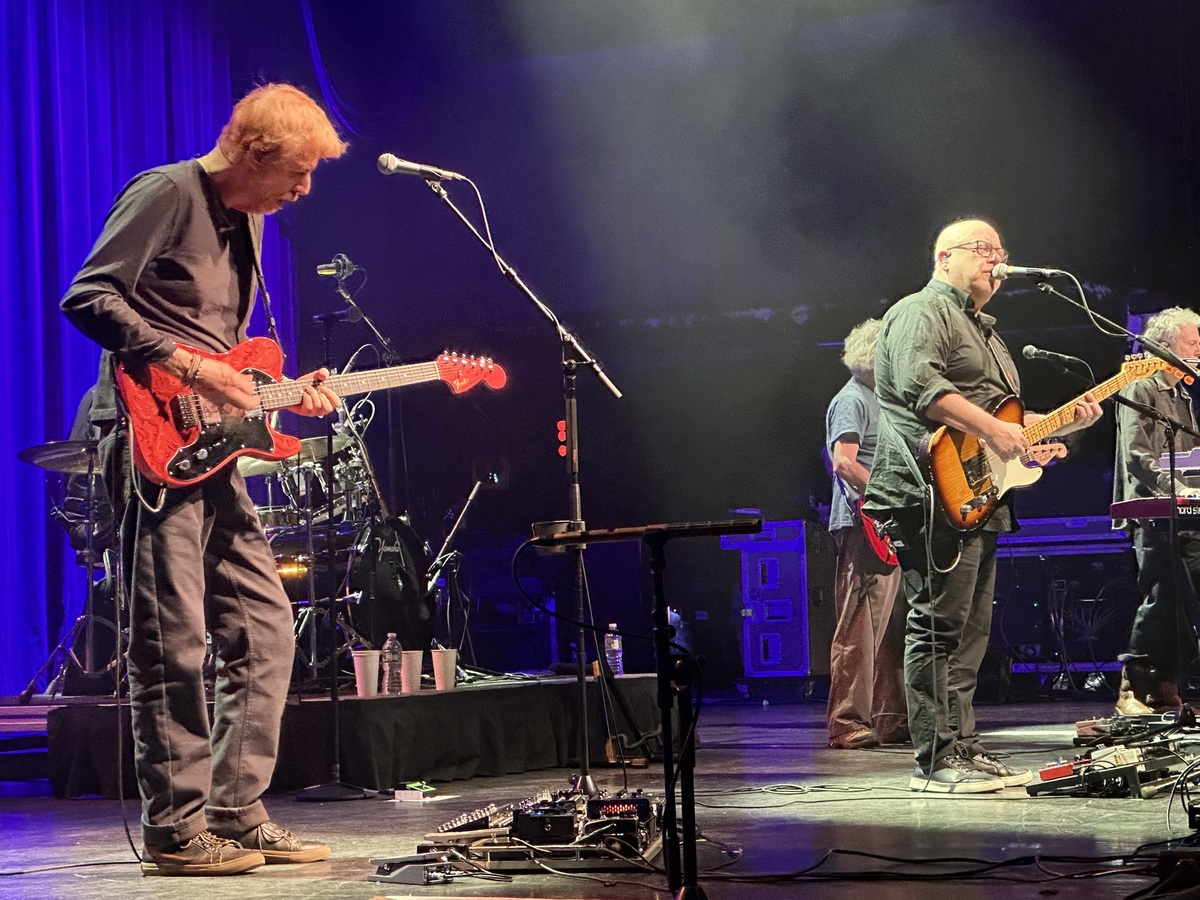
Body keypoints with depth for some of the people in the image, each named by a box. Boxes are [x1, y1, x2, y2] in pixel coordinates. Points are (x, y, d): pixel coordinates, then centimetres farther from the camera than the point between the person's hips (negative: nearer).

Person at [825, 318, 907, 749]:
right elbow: (843, 461, -19)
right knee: (858, 629, -11)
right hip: (864, 526, -10)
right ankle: (848, 725, -12)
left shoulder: (882, 398, 22)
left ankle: (890, 721, 17)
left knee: (890, 628, 12)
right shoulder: (852, 399, -7)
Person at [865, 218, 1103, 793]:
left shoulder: (983, 331, 28)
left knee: (970, 632, 11)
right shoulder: (920, 312, -4)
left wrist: (1064, 421, 15)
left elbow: (1004, 416, 31)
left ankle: (965, 751, 15)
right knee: (938, 625, -12)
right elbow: (918, 384, -23)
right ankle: (938, 761, -12)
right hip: (933, 494, -11)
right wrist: (991, 429, -26)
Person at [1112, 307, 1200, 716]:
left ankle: (1164, 688, 6)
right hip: (1153, 514, -8)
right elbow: (1137, 455, -14)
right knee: (1162, 599, -13)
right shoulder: (1140, 389, -4)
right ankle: (1134, 689, -7)